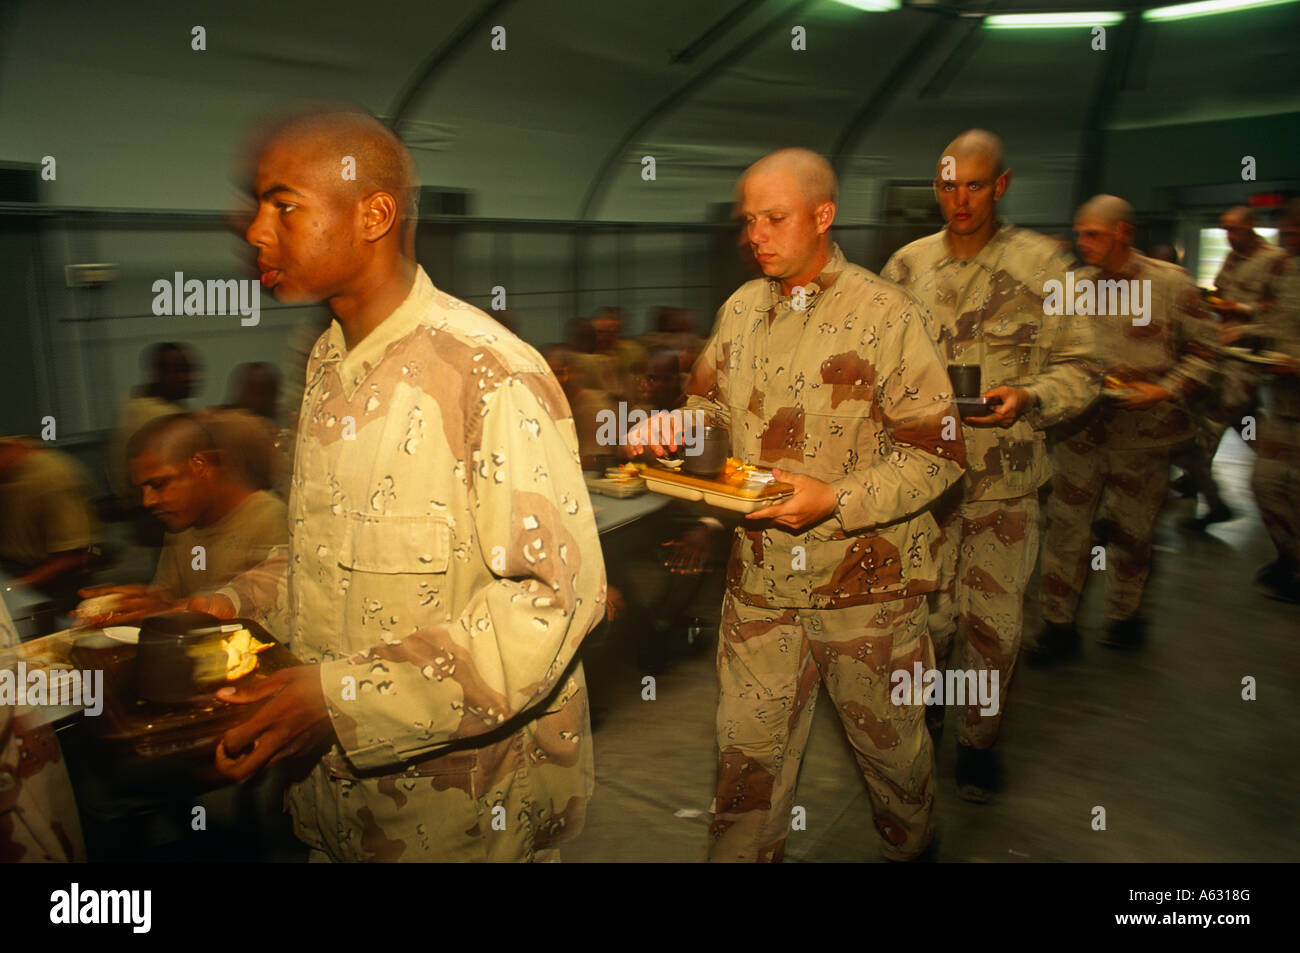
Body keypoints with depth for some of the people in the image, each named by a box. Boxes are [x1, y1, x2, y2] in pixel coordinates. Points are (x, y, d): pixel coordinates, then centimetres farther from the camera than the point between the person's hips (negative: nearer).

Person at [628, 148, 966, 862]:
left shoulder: (885, 313, -10)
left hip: (869, 581, -3)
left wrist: (836, 501, -23)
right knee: (747, 751, 10)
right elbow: (713, 403, 17)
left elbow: (937, 454, -12)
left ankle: (910, 848, 46)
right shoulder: (741, 309, 6)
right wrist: (673, 426, -6)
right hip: (761, 580, 3)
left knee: (889, 742, 18)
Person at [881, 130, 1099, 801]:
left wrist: (1027, 399, -20)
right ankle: (924, 703, 37)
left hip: (1006, 479, -1)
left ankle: (977, 739, 28)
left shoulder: (1042, 263, -1)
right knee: (926, 611, 9)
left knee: (994, 621, 6)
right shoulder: (907, 265, 6)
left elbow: (1080, 369, -1)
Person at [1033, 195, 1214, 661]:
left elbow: (1201, 352, 2)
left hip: (1140, 432, -2)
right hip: (1079, 428, 2)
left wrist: (1165, 390, -13)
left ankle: (1125, 614, 33)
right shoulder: (1073, 286, 5)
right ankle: (1058, 624, 13)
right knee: (1065, 524, 1)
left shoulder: (1170, 283, -4)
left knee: (1131, 530, 11)